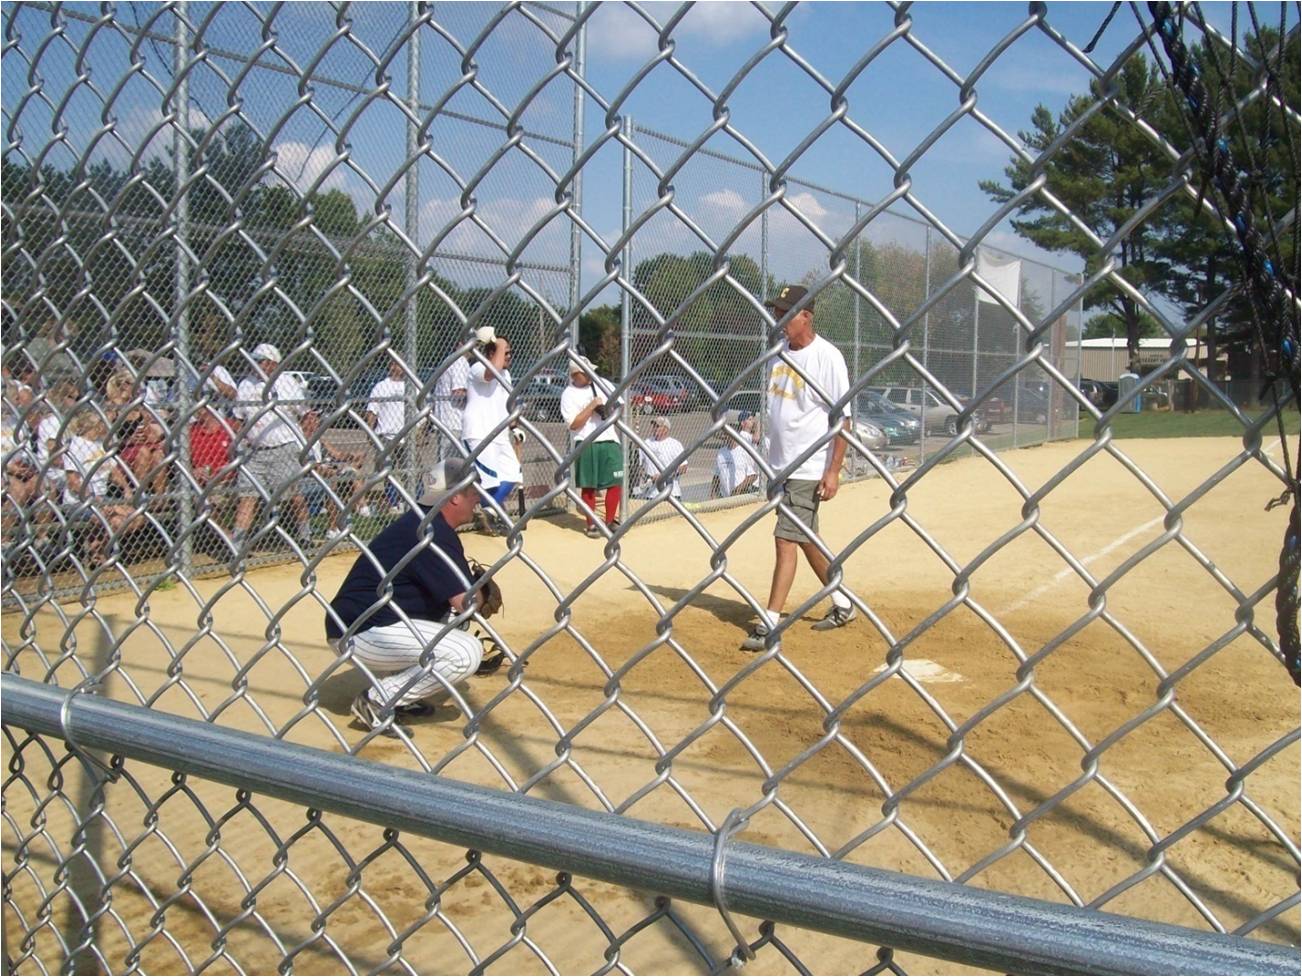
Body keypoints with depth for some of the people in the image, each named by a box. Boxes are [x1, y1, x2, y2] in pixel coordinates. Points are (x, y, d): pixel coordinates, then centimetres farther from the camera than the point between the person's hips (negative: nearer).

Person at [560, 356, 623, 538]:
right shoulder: (569, 394, -4)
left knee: (616, 483, 2)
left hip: (611, 442, 4)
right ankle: (592, 524, 12)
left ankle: (610, 521, 15)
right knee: (588, 486, 0)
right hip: (587, 444, -4)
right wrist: (592, 405, -17)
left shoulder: (603, 383, 9)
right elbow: (573, 424, -13)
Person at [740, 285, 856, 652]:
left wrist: (834, 470, -18)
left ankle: (769, 624, -5)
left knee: (786, 539, -10)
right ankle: (842, 604, 34)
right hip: (780, 464, 8)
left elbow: (843, 418, -14)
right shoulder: (779, 353, 8)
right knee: (805, 539, 17)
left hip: (809, 468, -8)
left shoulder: (827, 357, -14)